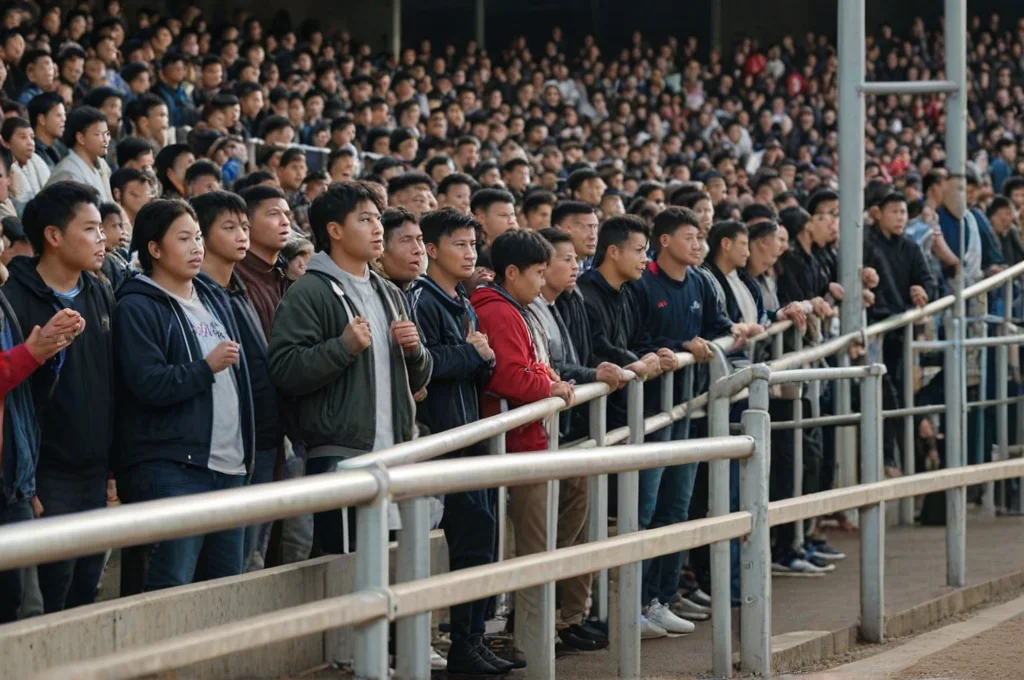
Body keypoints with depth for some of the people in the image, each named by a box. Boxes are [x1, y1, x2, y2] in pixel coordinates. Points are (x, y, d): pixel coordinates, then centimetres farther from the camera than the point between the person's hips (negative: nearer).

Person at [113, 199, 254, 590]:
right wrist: (206, 368, -18)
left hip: (229, 465, 8)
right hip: (171, 467, -8)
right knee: (172, 585, -13)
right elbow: (147, 383, -17)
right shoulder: (137, 308, -7)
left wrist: (245, 450, 20)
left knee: (230, 583, 9)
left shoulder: (214, 298, 17)